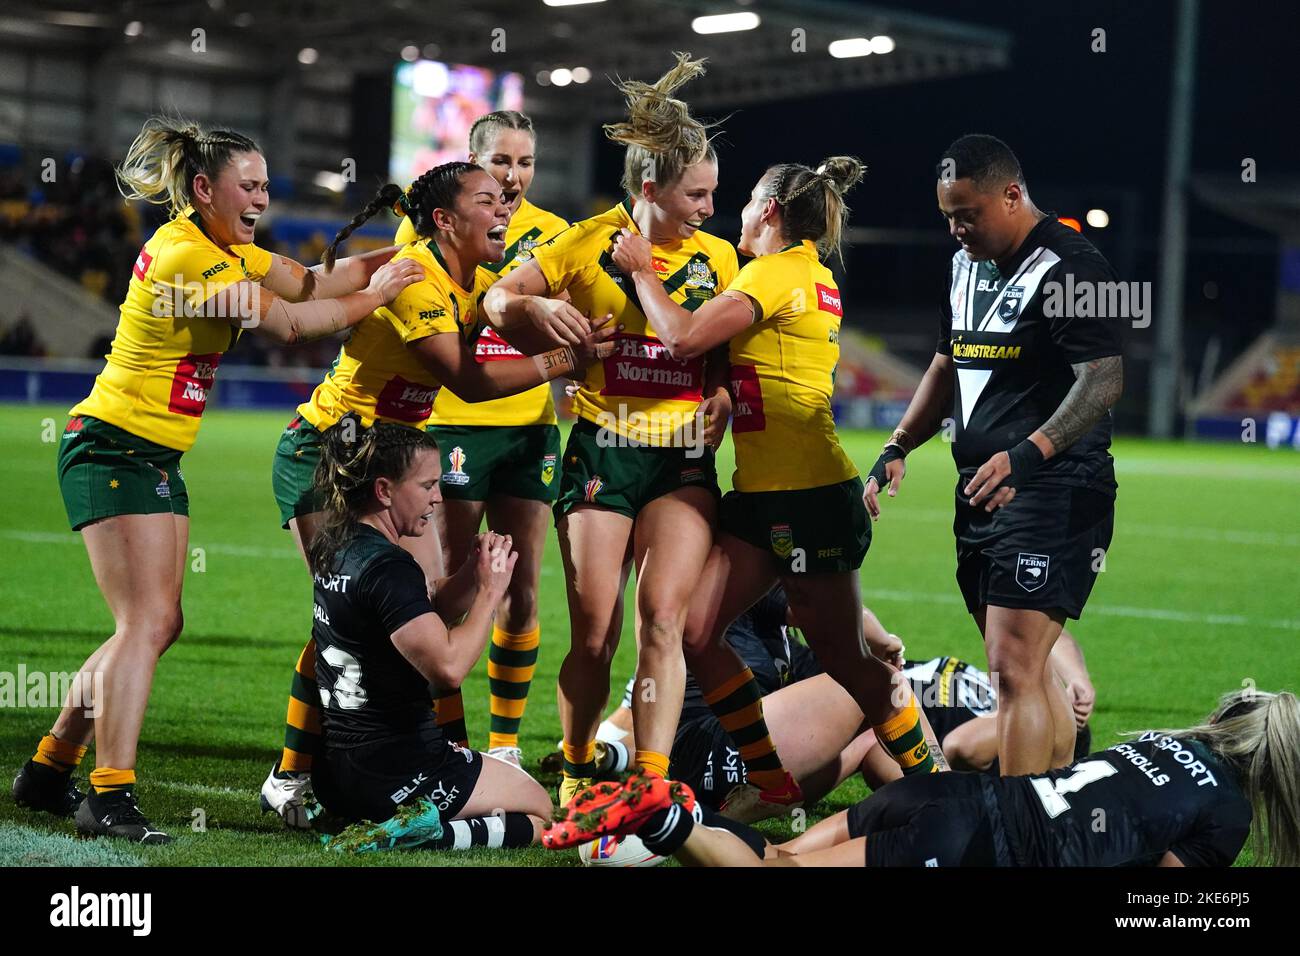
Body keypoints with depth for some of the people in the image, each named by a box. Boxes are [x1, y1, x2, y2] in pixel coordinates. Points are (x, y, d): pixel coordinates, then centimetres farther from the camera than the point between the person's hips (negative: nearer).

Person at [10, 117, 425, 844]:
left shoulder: (224, 248, 11)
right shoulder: (186, 256, -20)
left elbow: (308, 283, 7)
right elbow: (288, 322, -21)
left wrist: (380, 262, -6)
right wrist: (374, 295, -10)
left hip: (157, 457, 10)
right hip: (115, 449, -10)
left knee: (157, 624, 10)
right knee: (147, 621, -16)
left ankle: (49, 770, 19)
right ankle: (110, 797, -17)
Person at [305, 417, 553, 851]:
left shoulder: (334, 546, 8)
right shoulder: (387, 567, -22)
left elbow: (421, 625, 16)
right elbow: (448, 665, -31)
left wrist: (475, 581, 1)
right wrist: (490, 592, -19)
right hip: (390, 776, -9)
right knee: (539, 806, 10)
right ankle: (430, 831, -11)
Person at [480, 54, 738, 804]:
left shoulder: (717, 256, 6)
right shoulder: (591, 242, -3)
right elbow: (495, 301, 2)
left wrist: (725, 391, -4)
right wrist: (534, 308, -20)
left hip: (684, 460, 2)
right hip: (603, 454, -2)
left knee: (662, 616, -15)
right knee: (595, 636, -1)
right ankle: (576, 772, 22)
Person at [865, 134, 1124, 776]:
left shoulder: (1069, 269, -12)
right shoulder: (966, 265, 16)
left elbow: (1105, 380, -20)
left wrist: (1028, 455, -32)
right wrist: (897, 448, 16)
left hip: (1054, 493, -9)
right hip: (981, 494, 9)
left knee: (1015, 669, -15)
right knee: (1021, 670, 12)